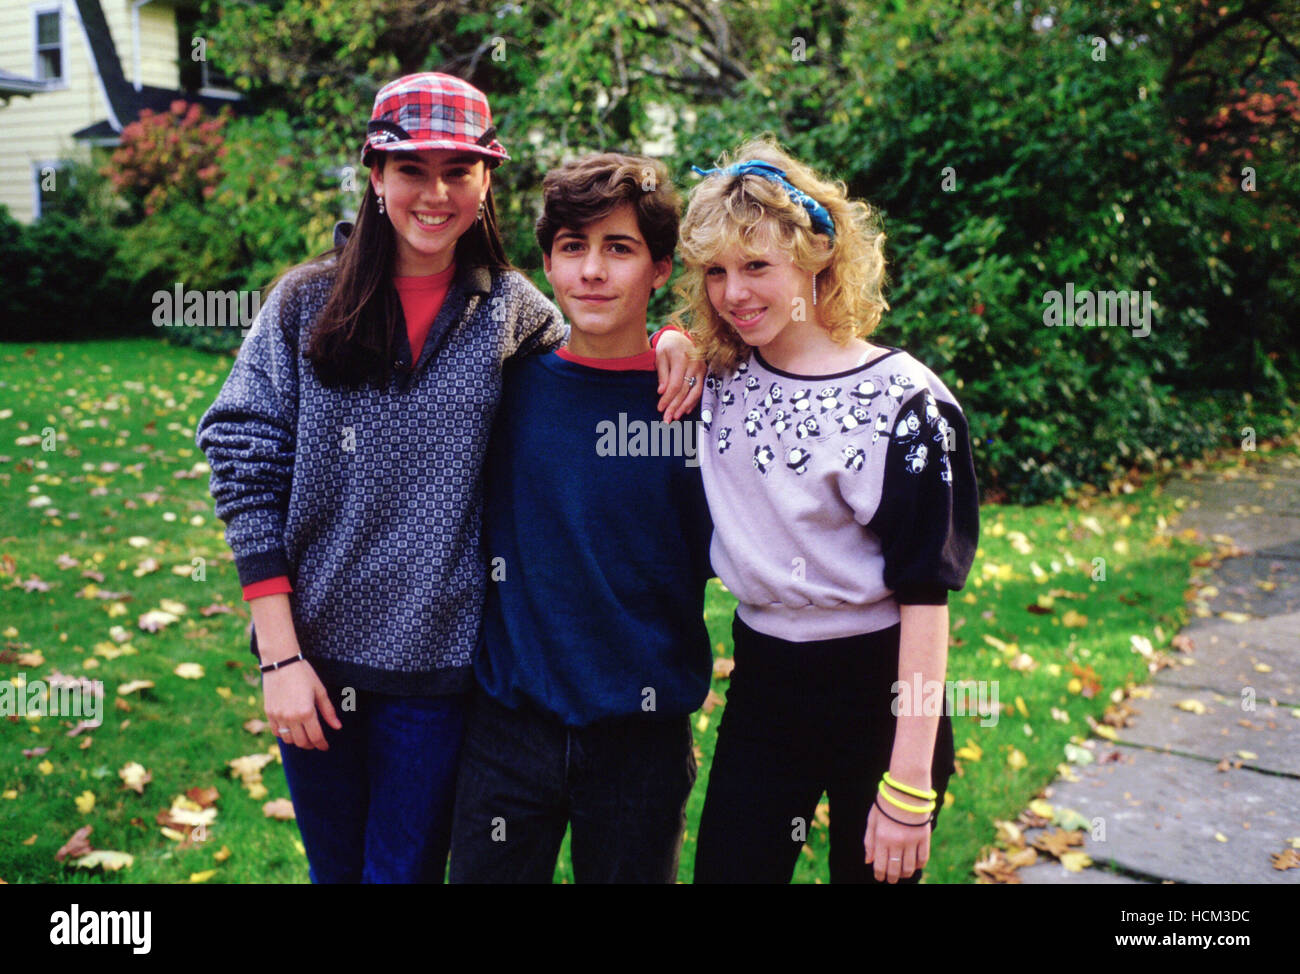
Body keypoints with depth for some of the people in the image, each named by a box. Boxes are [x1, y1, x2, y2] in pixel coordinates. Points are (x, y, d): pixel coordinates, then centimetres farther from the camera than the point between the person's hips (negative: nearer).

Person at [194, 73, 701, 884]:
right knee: (334, 866, 18)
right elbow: (247, 467, -4)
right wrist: (279, 653, -9)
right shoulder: (308, 302, -1)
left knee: (407, 869, 10)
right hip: (317, 648, 1)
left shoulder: (514, 311, 0)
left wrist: (670, 338, -11)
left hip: (438, 661, -1)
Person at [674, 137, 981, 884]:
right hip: (762, 687, 5)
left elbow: (925, 596, -14)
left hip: (880, 695, -4)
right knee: (725, 867, 9)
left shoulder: (902, 401, -15)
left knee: (872, 867, 10)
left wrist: (908, 786, -15)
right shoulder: (717, 377, 0)